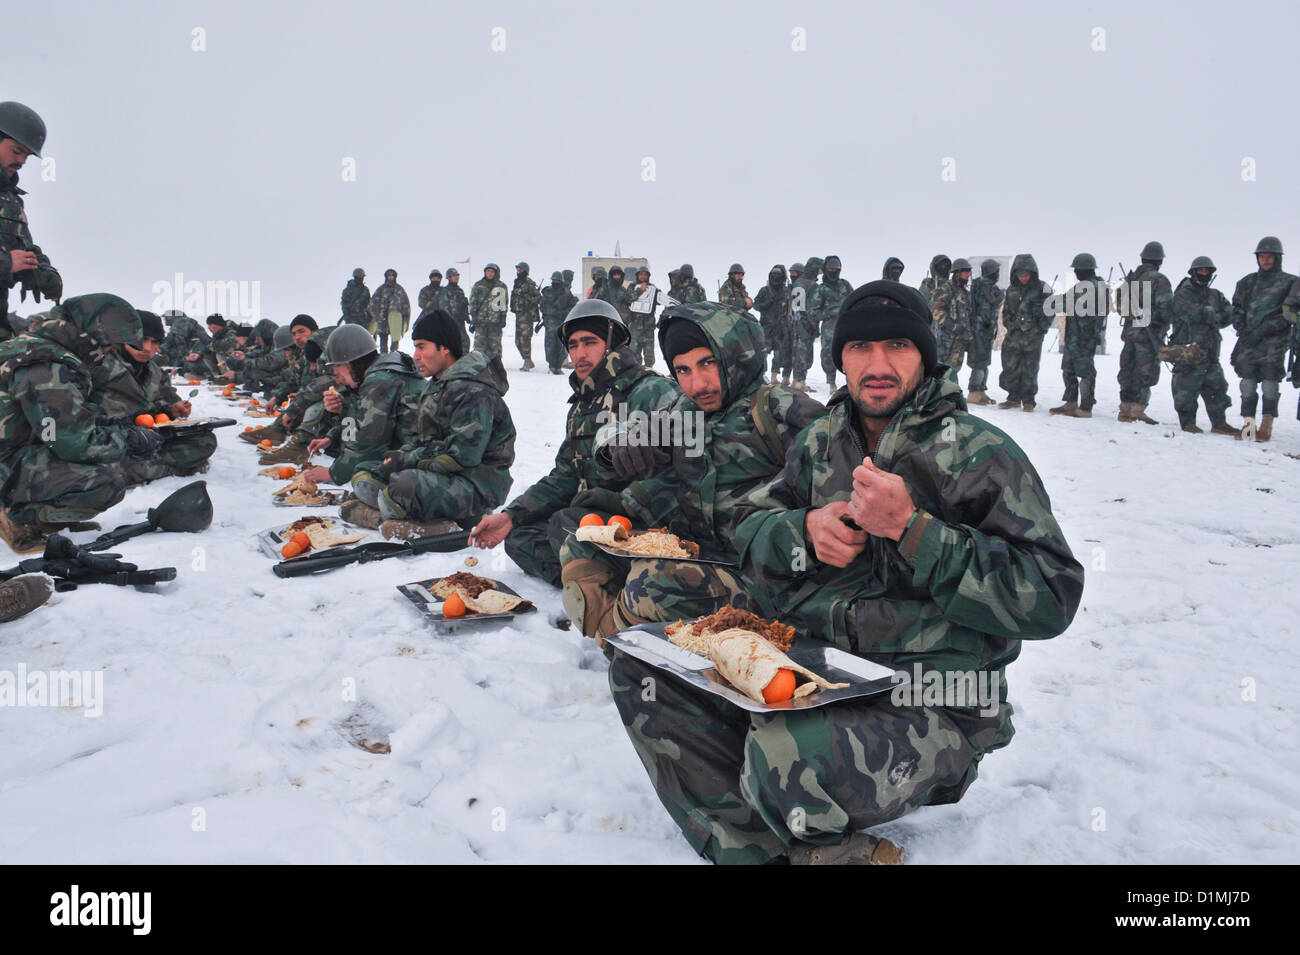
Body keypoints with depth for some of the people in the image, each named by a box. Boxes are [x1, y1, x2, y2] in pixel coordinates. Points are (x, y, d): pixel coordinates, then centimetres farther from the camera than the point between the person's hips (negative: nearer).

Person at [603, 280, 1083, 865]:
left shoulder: (982, 454, -6)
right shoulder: (824, 439, 13)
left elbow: (1050, 597, -14)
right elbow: (749, 530, 15)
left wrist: (910, 526, -20)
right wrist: (807, 528, -9)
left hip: (928, 707, -6)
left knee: (789, 756, -37)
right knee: (641, 667, -8)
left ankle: (831, 841, 0)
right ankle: (759, 847, -10)